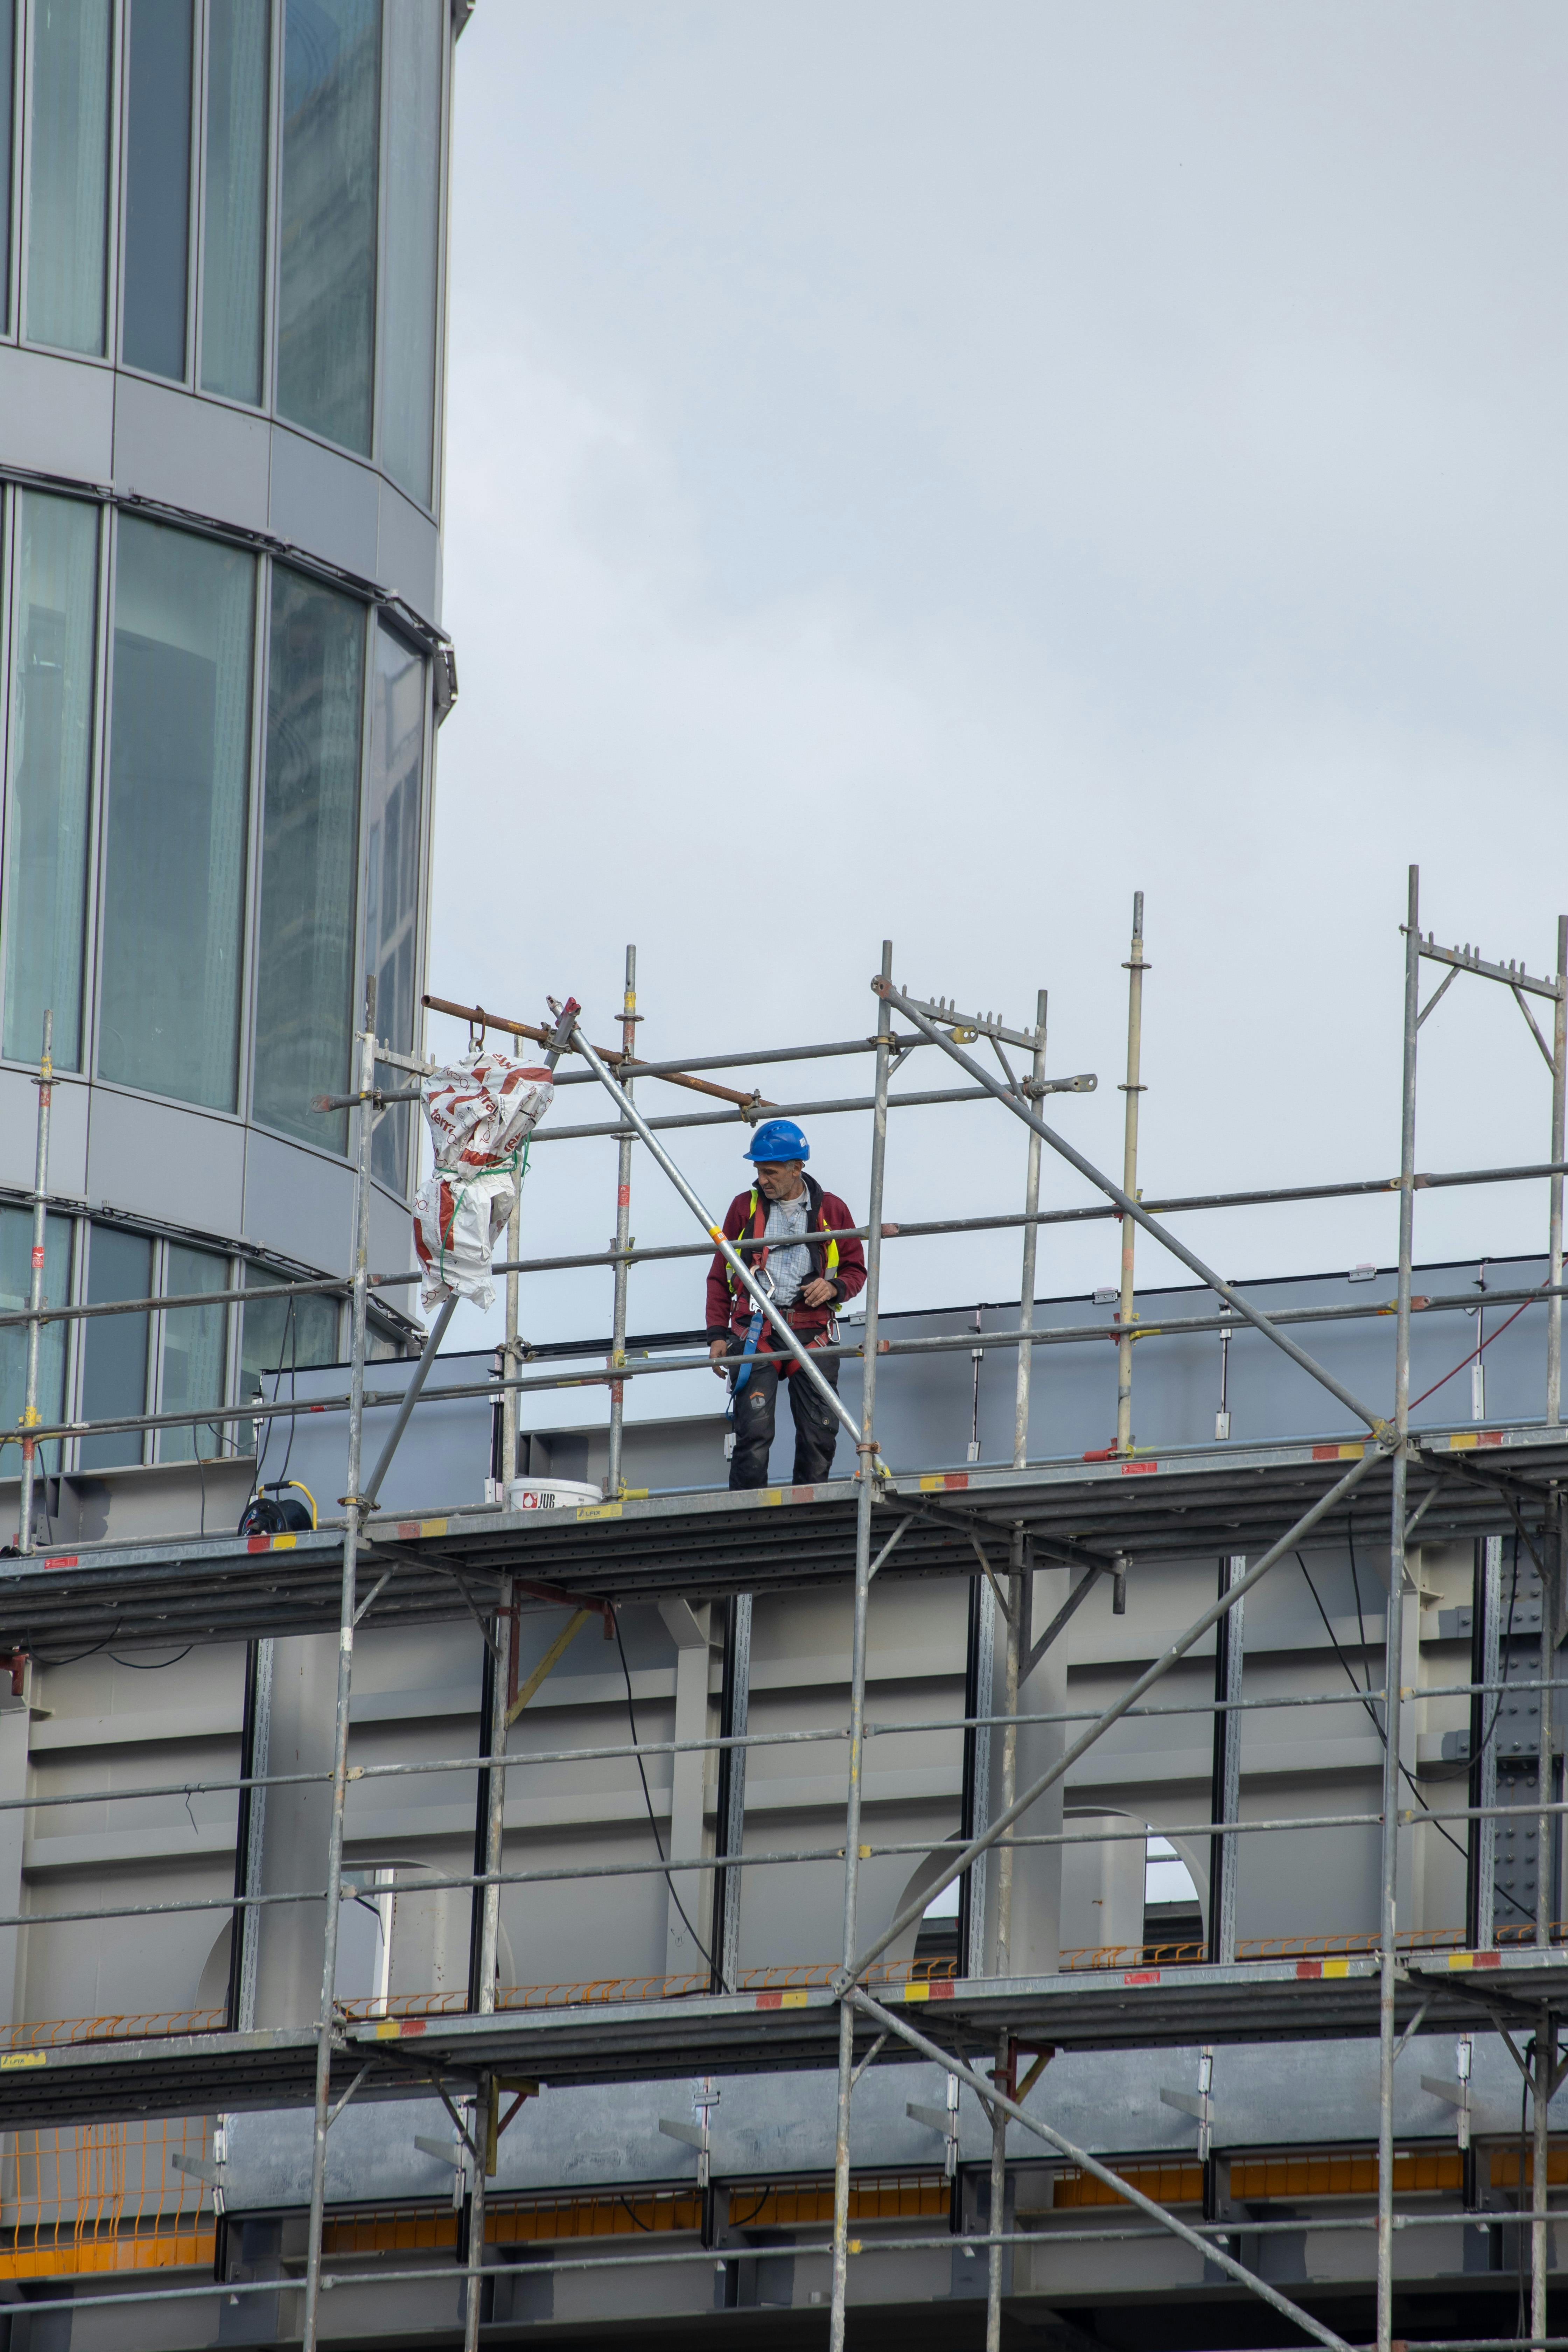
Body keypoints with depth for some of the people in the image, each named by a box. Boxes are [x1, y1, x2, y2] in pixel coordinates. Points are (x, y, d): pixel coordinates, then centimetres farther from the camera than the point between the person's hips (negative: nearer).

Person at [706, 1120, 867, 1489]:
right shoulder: (745, 1207, 11)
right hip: (756, 1331, -1)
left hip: (811, 1331, 1)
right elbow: (720, 1277, 15)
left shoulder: (830, 1210, 11)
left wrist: (834, 1287, -6)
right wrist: (717, 1334, 5)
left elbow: (855, 1268, 18)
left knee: (820, 1431, -3)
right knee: (754, 1430, -13)